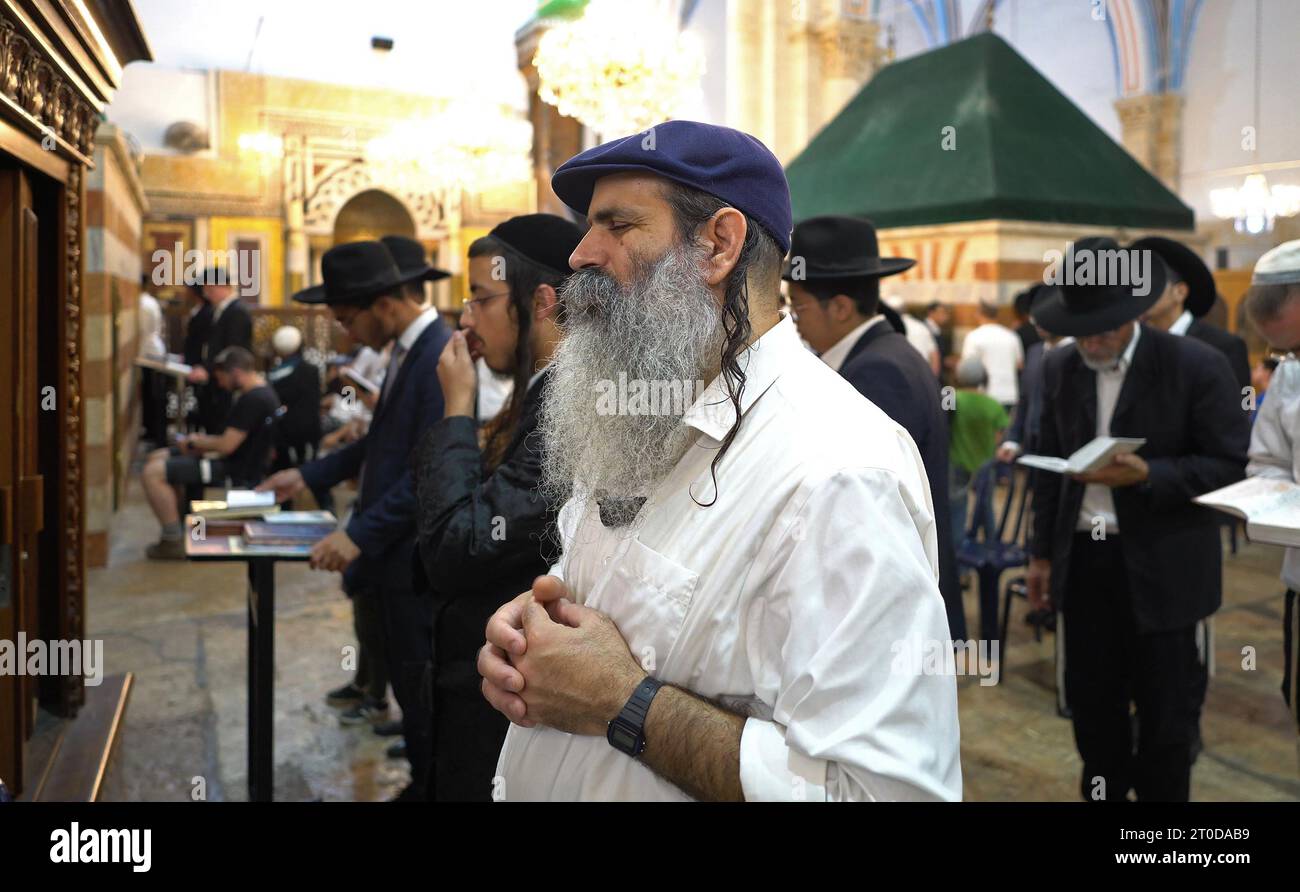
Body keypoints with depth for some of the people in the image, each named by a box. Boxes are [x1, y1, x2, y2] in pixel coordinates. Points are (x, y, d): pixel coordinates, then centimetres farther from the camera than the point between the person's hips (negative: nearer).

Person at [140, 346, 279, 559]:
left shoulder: (253, 400, -23)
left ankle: (173, 541, -7)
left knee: (151, 473, -16)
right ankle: (177, 528, 16)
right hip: (240, 463, 11)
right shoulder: (263, 392, 10)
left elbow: (227, 446, -23)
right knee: (157, 458, 17)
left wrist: (194, 443, -4)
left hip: (236, 474, -11)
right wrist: (204, 440, 5)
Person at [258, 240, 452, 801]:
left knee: (421, 689, 3)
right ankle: (423, 783, 33)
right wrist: (309, 475, 16)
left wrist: (360, 535, -24)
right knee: (408, 680, 19)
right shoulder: (408, 351, 10)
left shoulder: (442, 358, -20)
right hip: (392, 552, 9)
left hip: (416, 560, -9)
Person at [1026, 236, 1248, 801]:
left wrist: (1148, 475, -24)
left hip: (1161, 567, -4)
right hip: (1083, 561, 4)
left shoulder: (1198, 366, -11)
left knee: (1164, 712, 8)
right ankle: (1104, 793, 33)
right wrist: (1042, 552, 12)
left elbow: (1231, 464, -10)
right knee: (1090, 701, 14)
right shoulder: (1059, 368, 4)